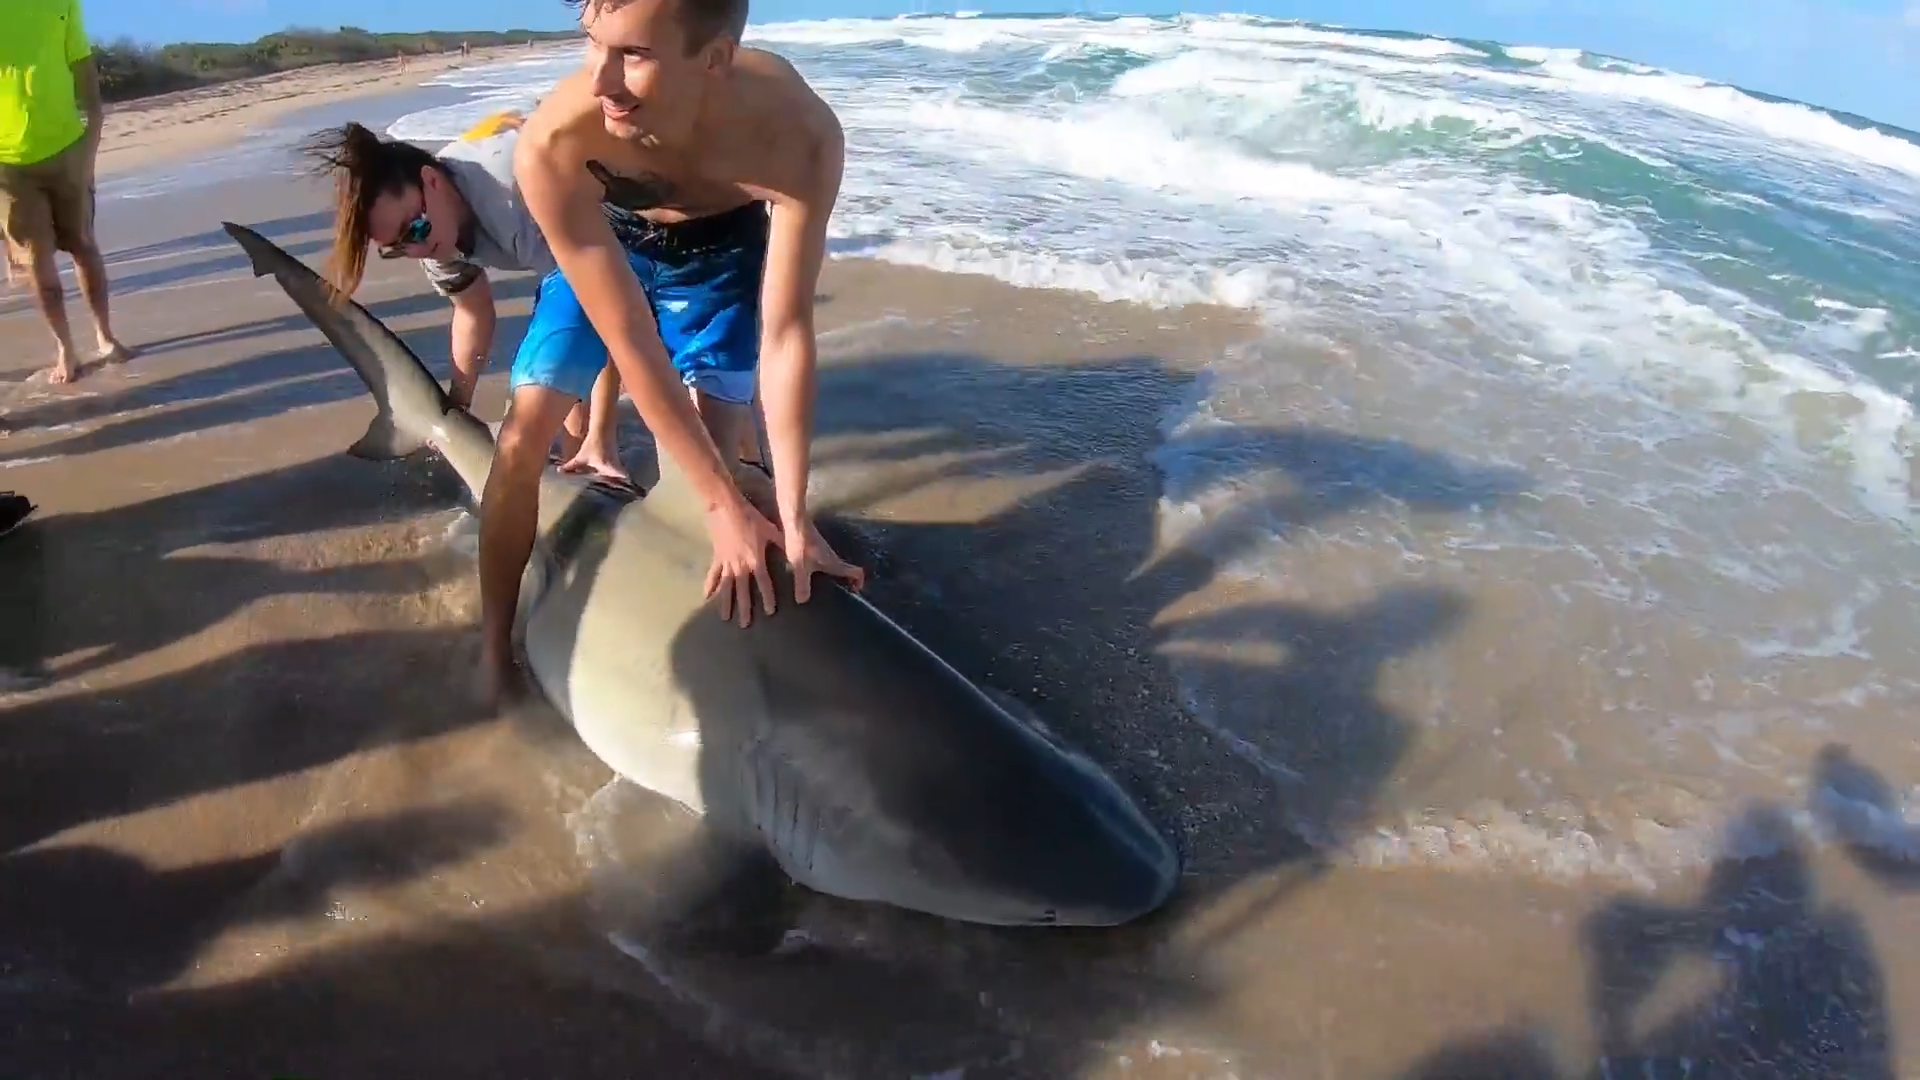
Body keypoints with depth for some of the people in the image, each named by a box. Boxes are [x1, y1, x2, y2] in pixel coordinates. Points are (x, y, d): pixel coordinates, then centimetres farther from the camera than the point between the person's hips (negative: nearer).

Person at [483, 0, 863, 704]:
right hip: (602, 245, 0)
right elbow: (631, 342, -36)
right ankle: (493, 652, 11)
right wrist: (725, 507, -32)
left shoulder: (800, 135, -40)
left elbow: (786, 335, -33)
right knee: (523, 433, -7)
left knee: (718, 451, -12)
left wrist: (791, 519, -31)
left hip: (721, 251, 0)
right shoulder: (551, 146, -41)